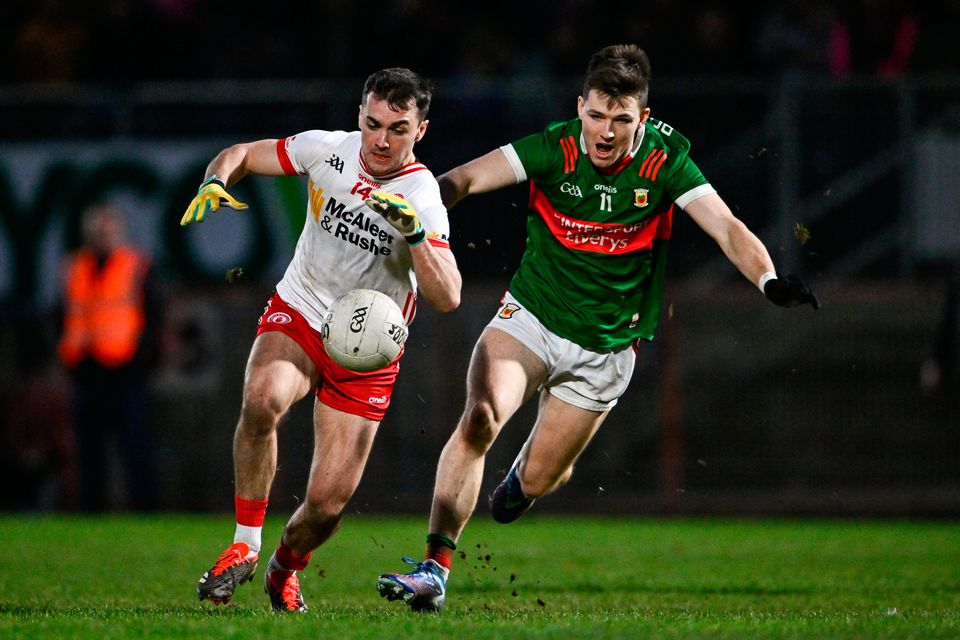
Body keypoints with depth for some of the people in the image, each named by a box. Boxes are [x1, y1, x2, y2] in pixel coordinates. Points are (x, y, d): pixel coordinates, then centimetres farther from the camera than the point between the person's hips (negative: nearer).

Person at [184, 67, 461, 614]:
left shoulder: (423, 197, -17)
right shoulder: (327, 149, -9)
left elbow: (448, 297, -26)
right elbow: (241, 155, 5)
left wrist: (414, 231, -39)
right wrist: (215, 183, -17)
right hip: (297, 316, 1)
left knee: (328, 503, -5)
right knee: (263, 399, -35)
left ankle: (285, 568, 31)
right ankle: (245, 547, -21)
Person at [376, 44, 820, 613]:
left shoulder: (665, 161, -13)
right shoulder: (554, 150, -14)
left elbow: (726, 227, -20)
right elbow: (466, 179, -20)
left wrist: (769, 279, -39)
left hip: (604, 348, 1)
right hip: (531, 316, -1)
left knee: (537, 480, 7)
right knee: (480, 418, -27)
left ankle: (523, 477, 48)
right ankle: (435, 569, -23)